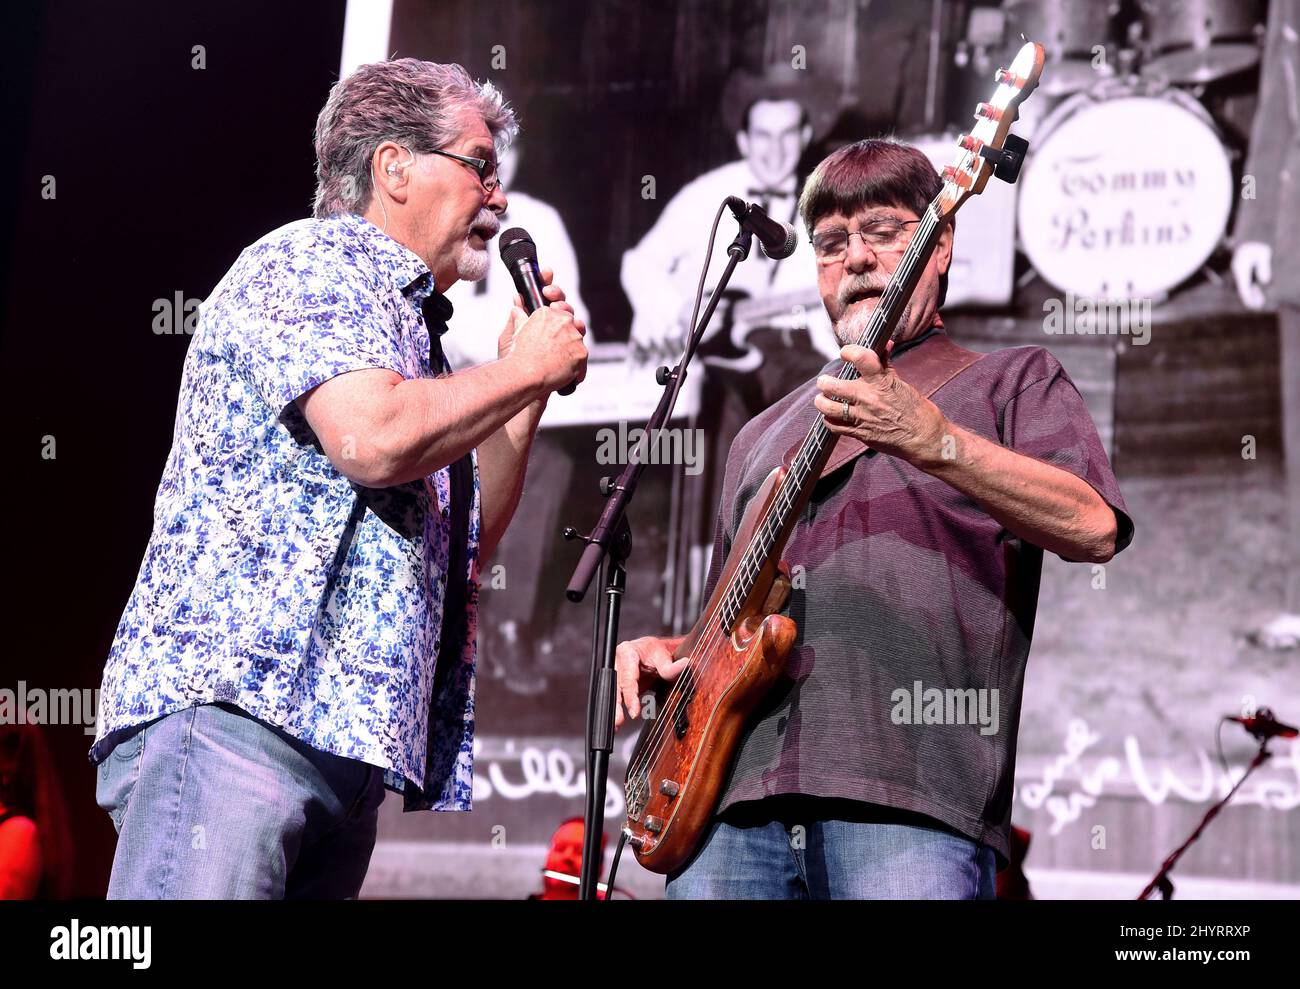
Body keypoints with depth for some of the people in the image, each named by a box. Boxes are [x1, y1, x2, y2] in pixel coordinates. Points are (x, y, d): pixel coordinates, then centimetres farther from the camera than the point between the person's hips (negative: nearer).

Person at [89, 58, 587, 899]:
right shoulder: (311, 263, 0)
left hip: (345, 748, 9)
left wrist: (524, 388, 19)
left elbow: (467, 542, 28)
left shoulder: (407, 325, 27)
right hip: (232, 704, -9)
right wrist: (526, 370, -3)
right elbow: (373, 439, -19)